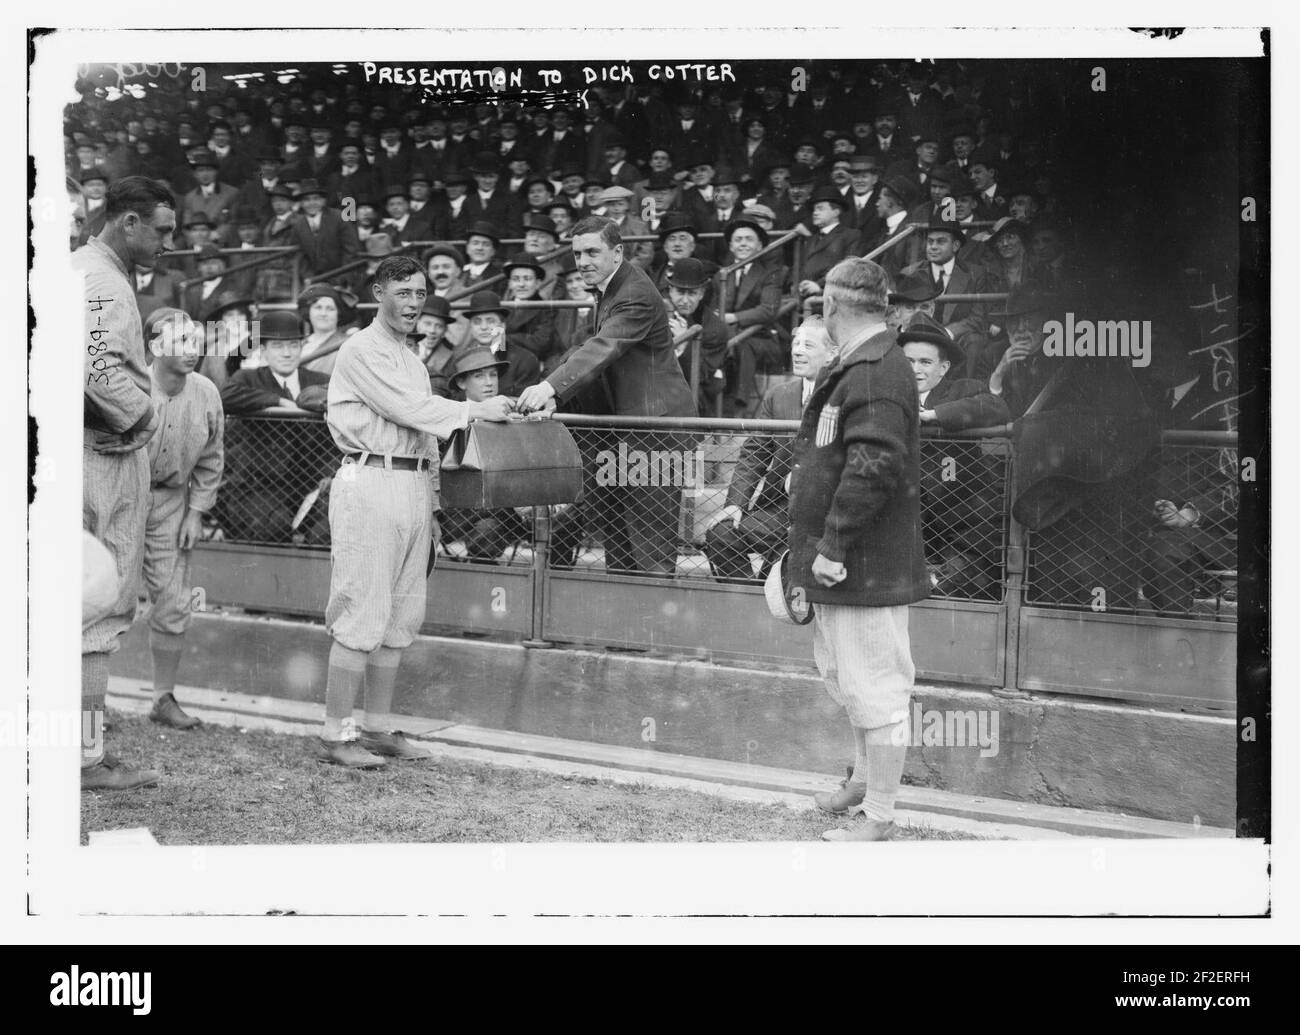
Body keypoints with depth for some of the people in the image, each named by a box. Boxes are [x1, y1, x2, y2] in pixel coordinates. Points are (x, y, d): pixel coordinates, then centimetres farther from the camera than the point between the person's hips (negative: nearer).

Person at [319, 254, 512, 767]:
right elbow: (408, 409, -16)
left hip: (413, 485, 9)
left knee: (402, 616, 9)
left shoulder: (412, 359, 23)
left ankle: (377, 728, 17)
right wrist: (476, 410, -14)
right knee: (363, 613, -9)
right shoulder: (361, 350, -5)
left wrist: (431, 502, 16)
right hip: (371, 480, -9)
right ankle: (336, 735, -3)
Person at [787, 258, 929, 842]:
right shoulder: (856, 367, 14)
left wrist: (833, 546, -25)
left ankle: (878, 818, 9)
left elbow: (874, 466, -27)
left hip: (866, 565, -11)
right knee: (841, 673, 24)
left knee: (874, 688, -1)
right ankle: (866, 776, 42)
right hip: (838, 560, 11)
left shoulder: (877, 373, -19)